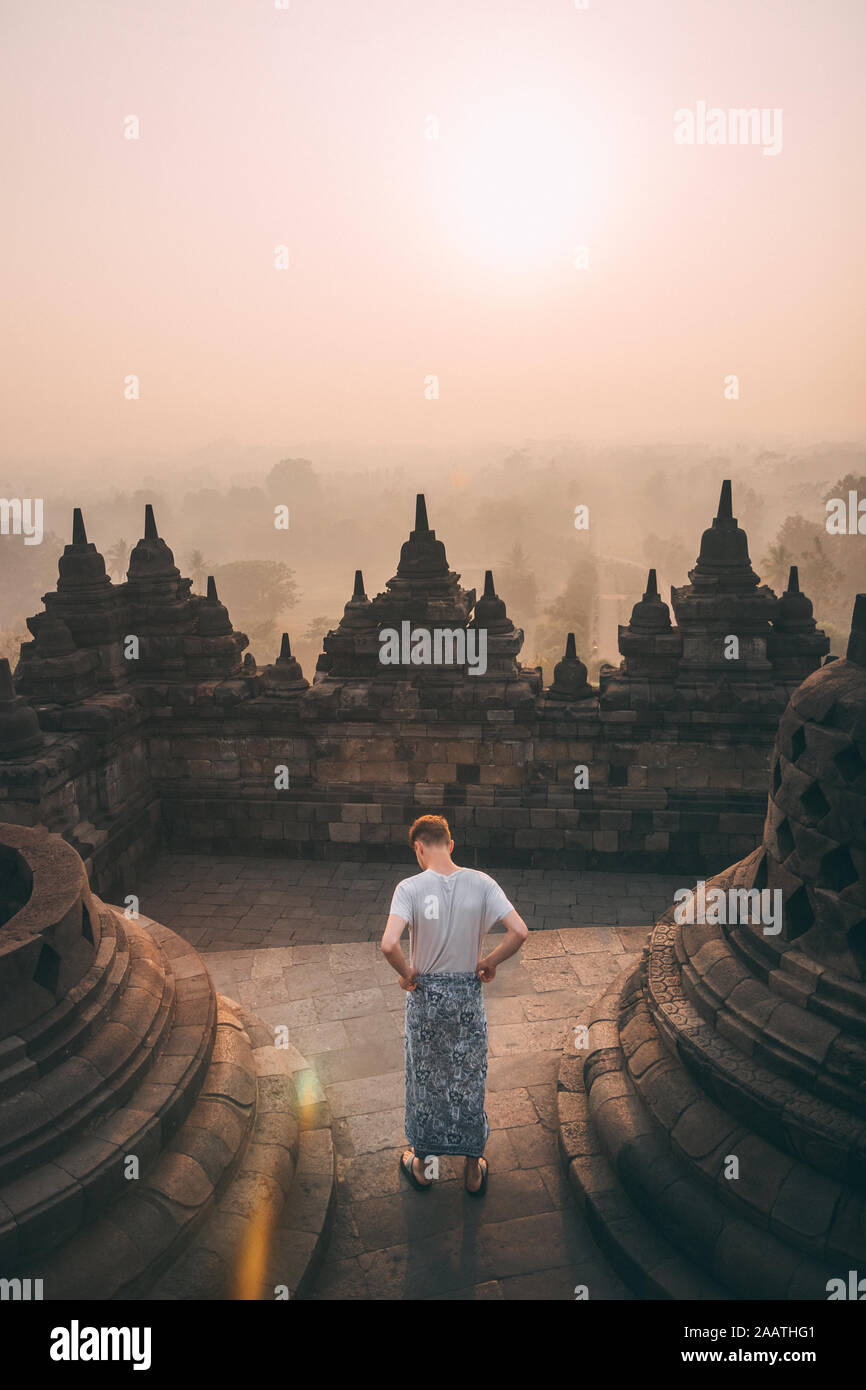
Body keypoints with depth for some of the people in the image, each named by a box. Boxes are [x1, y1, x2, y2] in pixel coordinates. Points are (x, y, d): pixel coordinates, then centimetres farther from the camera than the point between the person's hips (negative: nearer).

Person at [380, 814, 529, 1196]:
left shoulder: (410, 887, -17)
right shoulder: (481, 883, -11)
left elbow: (389, 945, -29)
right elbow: (520, 932, -17)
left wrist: (407, 973, -10)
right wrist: (490, 962, -3)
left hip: (425, 996, -1)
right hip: (468, 995, 2)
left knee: (424, 1079, 18)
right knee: (469, 1080, 17)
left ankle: (421, 1165, 36)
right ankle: (473, 1171, 33)